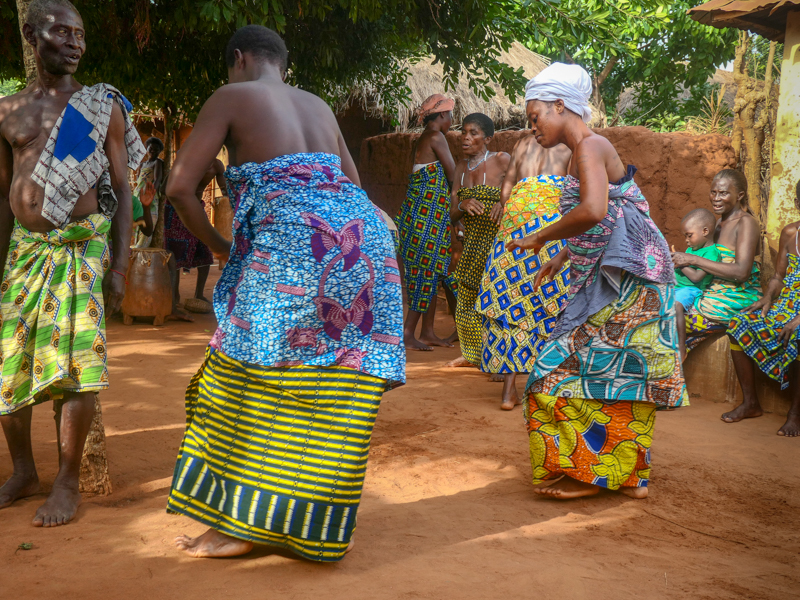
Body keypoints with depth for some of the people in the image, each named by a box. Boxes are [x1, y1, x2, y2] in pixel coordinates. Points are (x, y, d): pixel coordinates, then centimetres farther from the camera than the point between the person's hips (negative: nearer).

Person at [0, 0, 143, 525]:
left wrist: (120, 266, -6)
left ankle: (69, 482, 1)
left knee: (75, 362, -13)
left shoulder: (105, 107, 3)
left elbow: (122, 190, 3)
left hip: (83, 244, -3)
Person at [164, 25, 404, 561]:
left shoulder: (232, 98, 7)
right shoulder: (318, 106, 24)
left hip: (289, 243, -7)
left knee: (256, 370, 3)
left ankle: (242, 523, 7)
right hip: (363, 235, 7)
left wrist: (221, 247, 15)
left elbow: (180, 186, 2)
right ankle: (323, 522, 17)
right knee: (337, 388, 10)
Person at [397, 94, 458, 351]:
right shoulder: (436, 137, -10)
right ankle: (408, 334, -4)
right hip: (429, 214, -9)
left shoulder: (423, 139, 18)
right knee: (427, 272, -6)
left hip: (423, 213, 9)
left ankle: (427, 332, 15)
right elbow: (453, 175, -11)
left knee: (433, 272, 11)